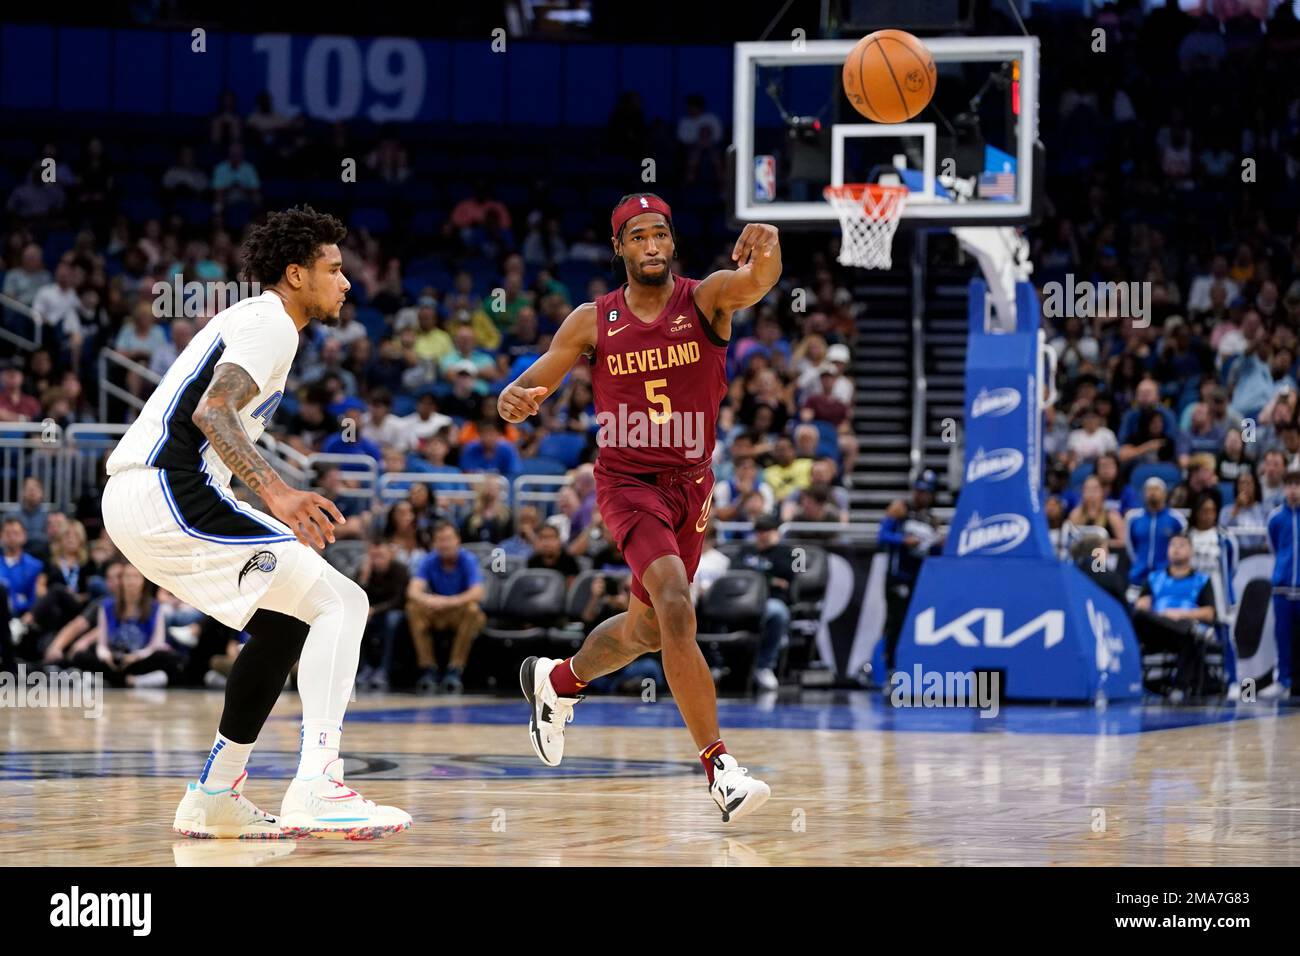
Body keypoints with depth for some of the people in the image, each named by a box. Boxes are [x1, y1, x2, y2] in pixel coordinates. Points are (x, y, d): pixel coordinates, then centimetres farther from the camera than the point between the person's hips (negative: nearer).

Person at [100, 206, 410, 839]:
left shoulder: (249, 320, 26)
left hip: (130, 501, 10)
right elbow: (212, 411, -23)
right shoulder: (269, 324, -6)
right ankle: (316, 787, -26)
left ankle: (214, 799, 21)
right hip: (170, 493, -10)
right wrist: (275, 491, -36)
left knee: (282, 622, 22)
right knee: (340, 602, -14)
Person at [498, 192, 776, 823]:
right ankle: (719, 768, -26)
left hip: (691, 483, 3)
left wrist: (764, 251, -55)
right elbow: (532, 385, -2)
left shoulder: (706, 299, -8)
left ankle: (557, 680, 50)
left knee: (647, 629, 19)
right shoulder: (592, 322, -5)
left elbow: (758, 281, -30)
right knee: (675, 606, -25)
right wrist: (515, 401, -28)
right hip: (627, 481, -3)